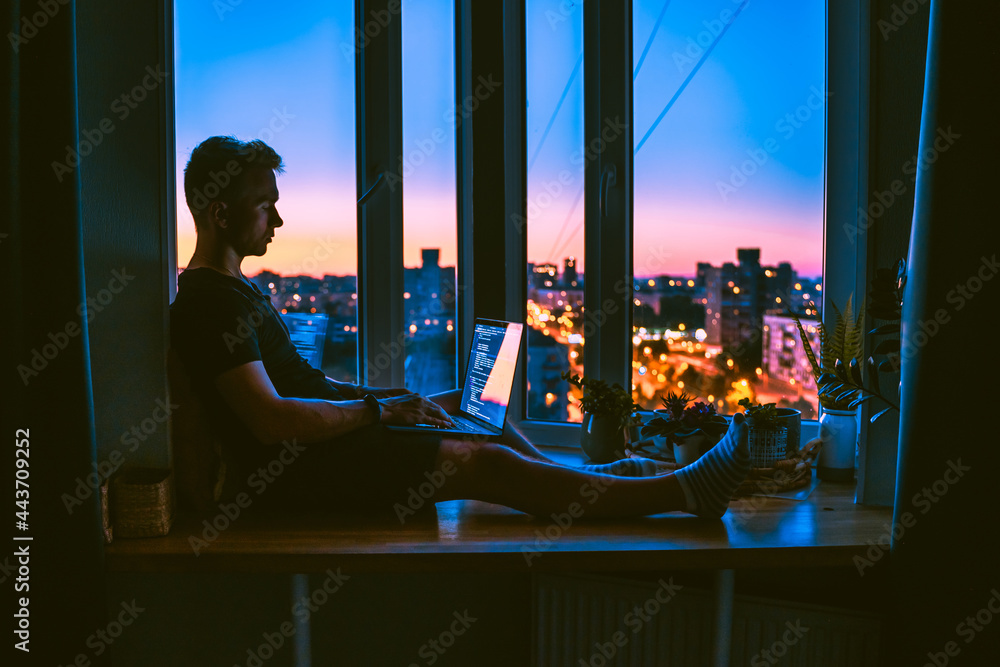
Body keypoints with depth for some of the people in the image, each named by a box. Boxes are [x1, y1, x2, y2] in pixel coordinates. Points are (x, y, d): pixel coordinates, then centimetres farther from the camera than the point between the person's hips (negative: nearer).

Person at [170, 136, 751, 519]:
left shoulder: (233, 288, 15)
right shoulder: (210, 302, -19)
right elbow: (271, 420, -26)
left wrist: (371, 395, 10)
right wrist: (379, 409, -17)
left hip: (319, 434, 10)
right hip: (293, 468, -10)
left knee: (465, 406, 13)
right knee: (480, 462, -16)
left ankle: (580, 480, 24)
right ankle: (679, 492, -13)